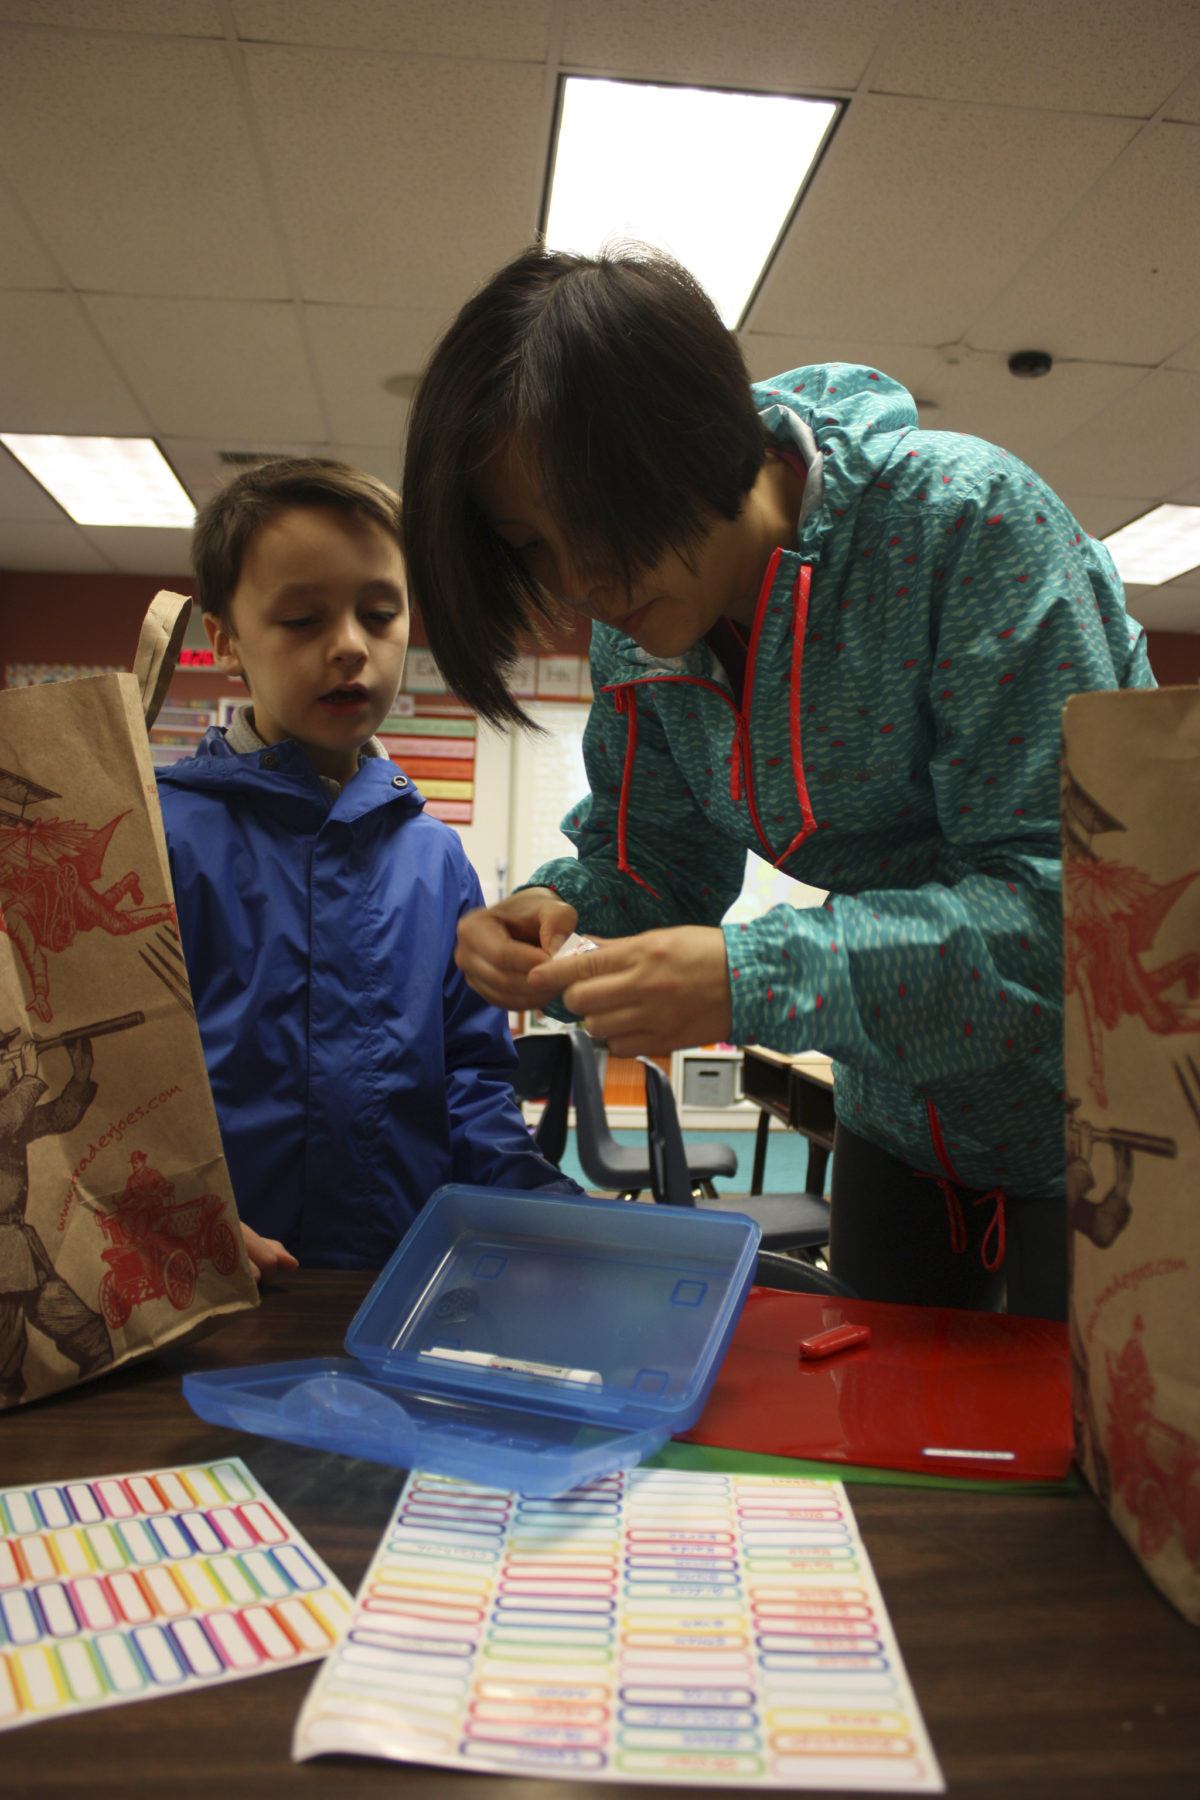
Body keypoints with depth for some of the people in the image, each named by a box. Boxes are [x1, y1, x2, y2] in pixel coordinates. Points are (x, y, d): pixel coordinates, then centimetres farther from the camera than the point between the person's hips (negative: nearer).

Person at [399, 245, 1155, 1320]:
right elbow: (648, 862, 3)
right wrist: (553, 915, -20)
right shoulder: (637, 627, -6)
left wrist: (757, 978, -36)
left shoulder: (963, 518, -25)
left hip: (1099, 1102, -5)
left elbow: (1063, 894, -28)